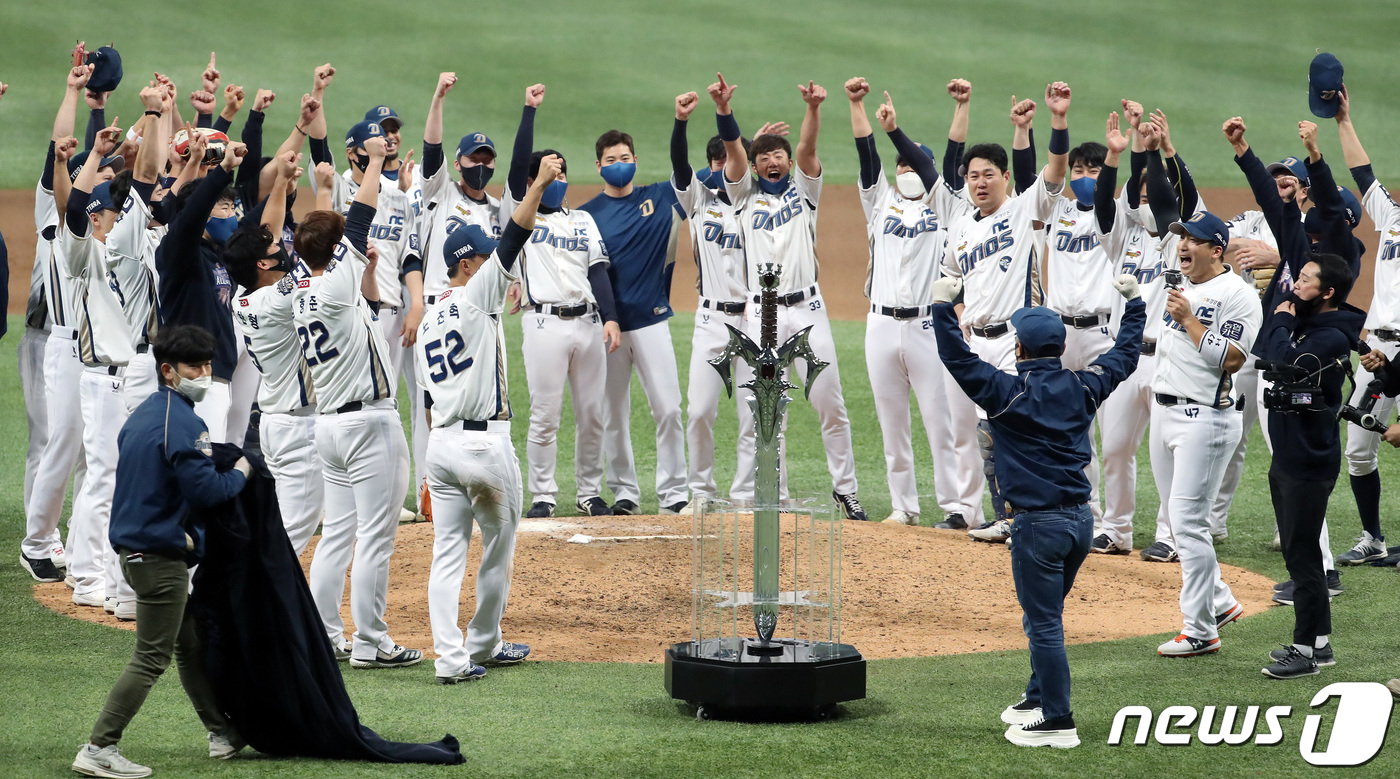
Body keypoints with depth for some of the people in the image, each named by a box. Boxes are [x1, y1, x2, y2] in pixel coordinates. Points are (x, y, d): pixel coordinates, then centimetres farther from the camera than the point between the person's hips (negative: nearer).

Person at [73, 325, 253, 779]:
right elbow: (205, 490, -22)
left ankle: (222, 733, 29)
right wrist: (240, 474, -4)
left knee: (189, 644, 19)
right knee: (152, 657, -7)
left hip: (132, 547, 10)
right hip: (161, 554, -10)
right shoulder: (182, 422, -17)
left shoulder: (142, 415, 14)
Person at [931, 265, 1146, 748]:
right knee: (1043, 617, 22)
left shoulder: (1010, 394, -12)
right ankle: (1039, 699, 32)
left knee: (1044, 623, -4)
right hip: (1081, 520, 7)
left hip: (1039, 524, -7)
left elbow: (959, 360, -15)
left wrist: (943, 306, -11)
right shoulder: (1083, 388, 5)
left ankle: (1058, 722, -4)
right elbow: (1125, 355, 20)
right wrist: (1134, 303, 32)